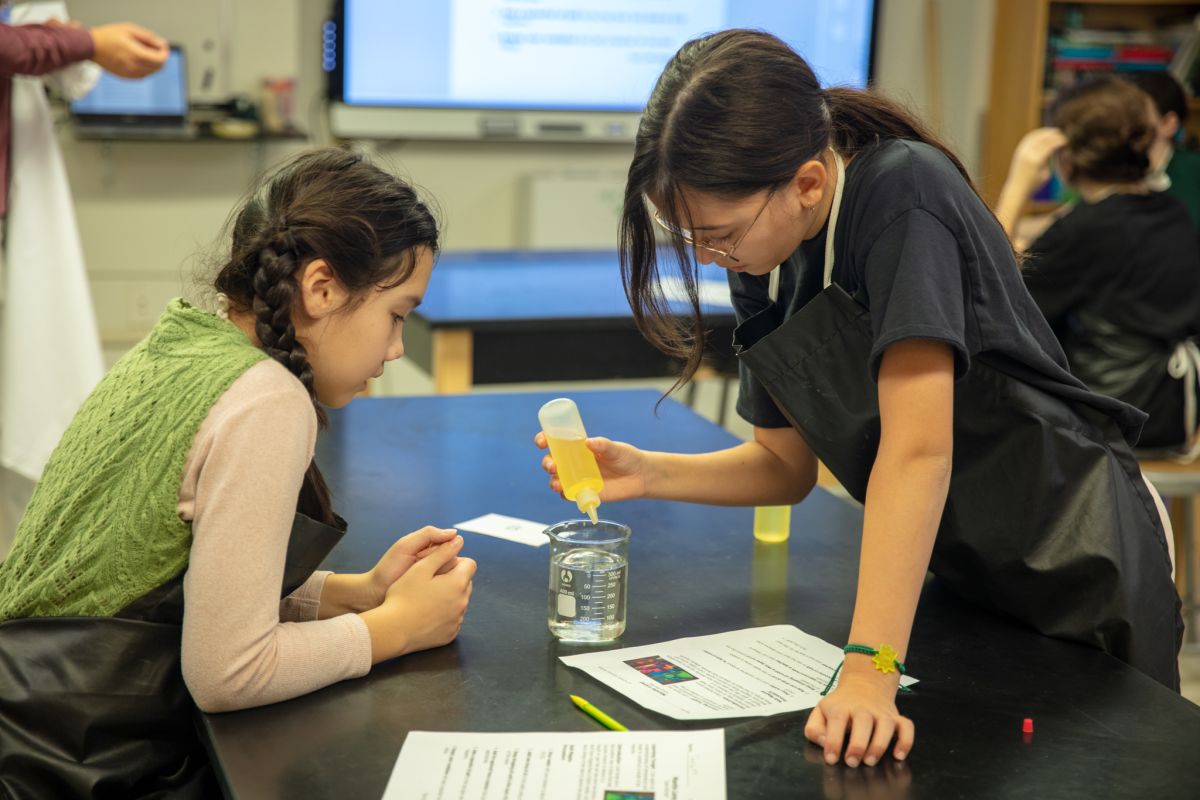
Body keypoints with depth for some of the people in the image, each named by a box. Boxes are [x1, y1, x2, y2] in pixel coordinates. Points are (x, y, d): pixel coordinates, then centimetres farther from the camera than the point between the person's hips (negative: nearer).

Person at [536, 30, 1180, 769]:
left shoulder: (902, 193, -25)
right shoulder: (767, 262, -3)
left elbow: (917, 448, -33)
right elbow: (788, 465, 4)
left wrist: (870, 670, -36)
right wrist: (650, 474, -12)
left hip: (1072, 561, -6)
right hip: (958, 569, 7)